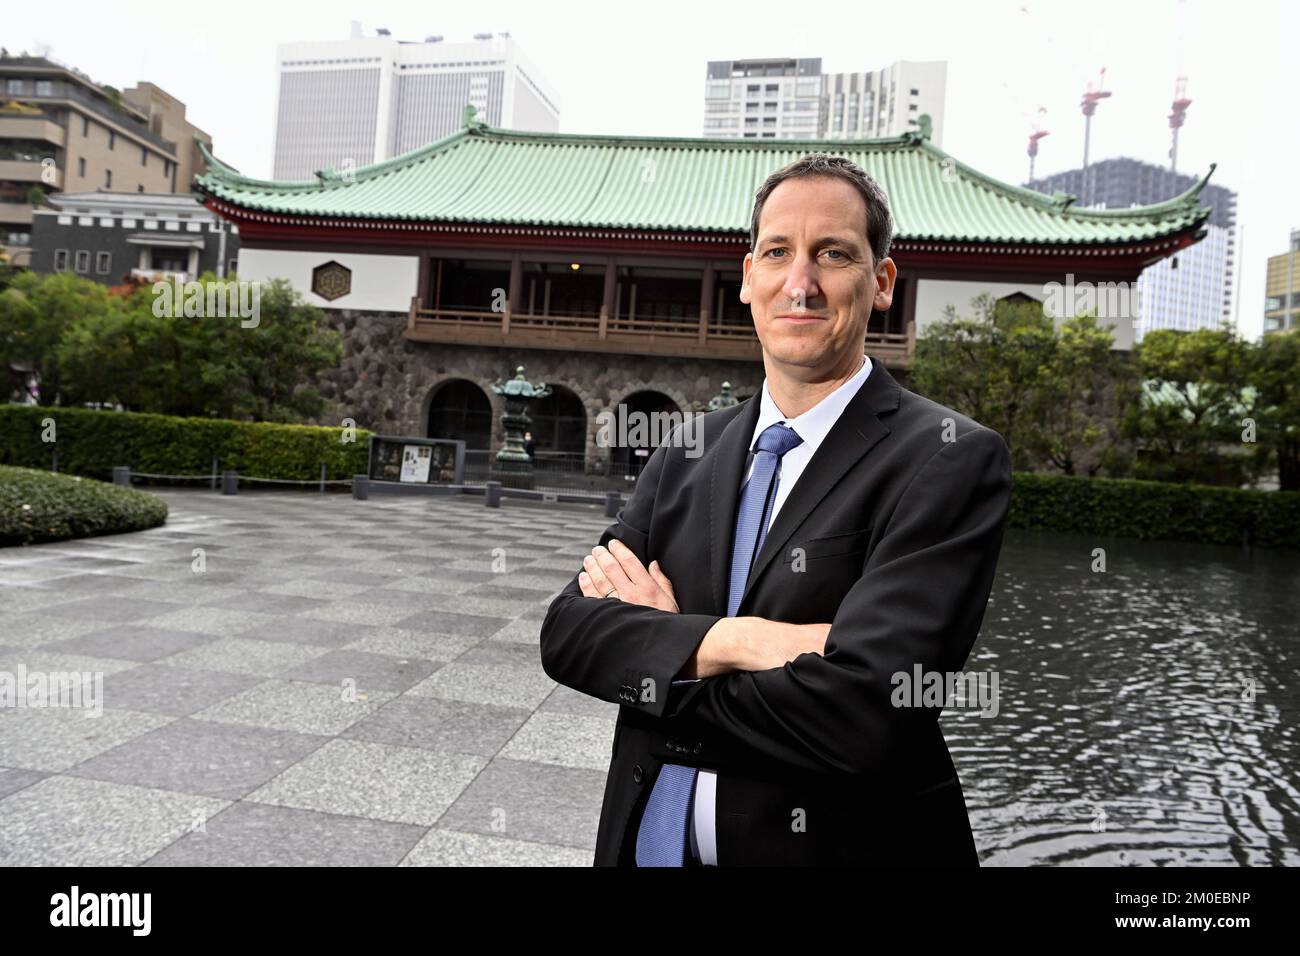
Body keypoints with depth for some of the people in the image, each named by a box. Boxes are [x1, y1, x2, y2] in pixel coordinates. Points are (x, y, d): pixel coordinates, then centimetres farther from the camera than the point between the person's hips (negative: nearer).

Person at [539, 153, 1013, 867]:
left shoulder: (951, 460, -17)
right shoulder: (686, 451, 0)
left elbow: (860, 715, -27)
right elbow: (566, 632, -7)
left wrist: (649, 649, -15)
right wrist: (729, 640, -24)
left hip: (839, 848, -4)